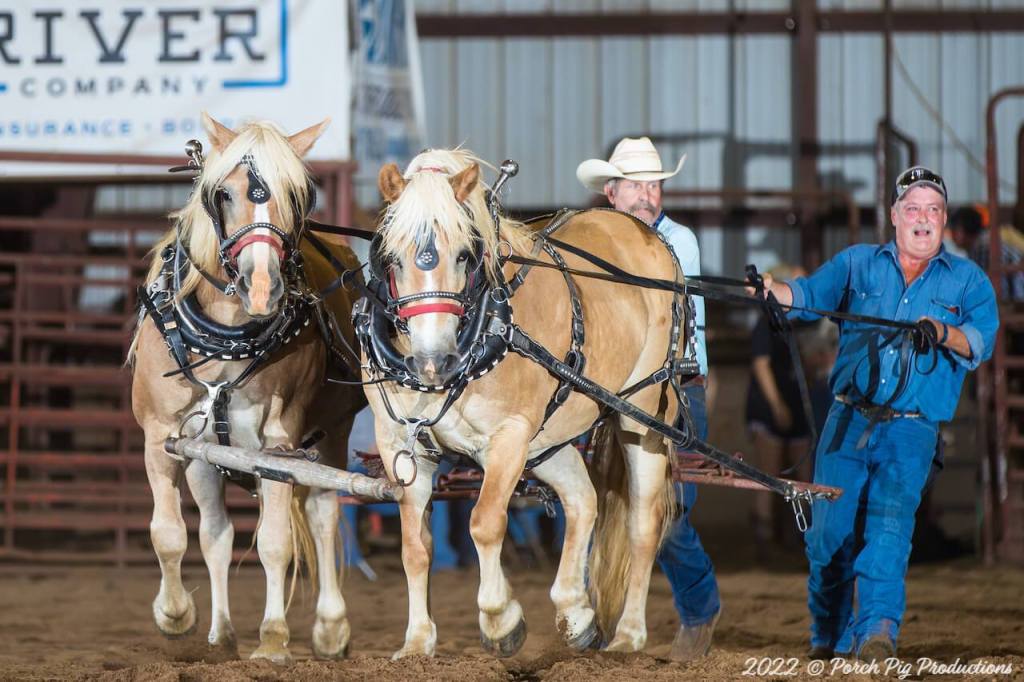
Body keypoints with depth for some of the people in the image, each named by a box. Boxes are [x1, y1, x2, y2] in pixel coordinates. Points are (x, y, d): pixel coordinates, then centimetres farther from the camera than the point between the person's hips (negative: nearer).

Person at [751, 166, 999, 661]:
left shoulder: (967, 280, 10)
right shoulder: (858, 264, 15)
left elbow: (981, 341, -4)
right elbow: (810, 295, 3)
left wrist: (941, 332, -23)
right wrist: (771, 288, -17)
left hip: (911, 433, -2)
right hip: (848, 422, 2)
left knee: (890, 523, -20)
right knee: (830, 529, -2)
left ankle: (877, 630, -28)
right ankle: (829, 635, 15)